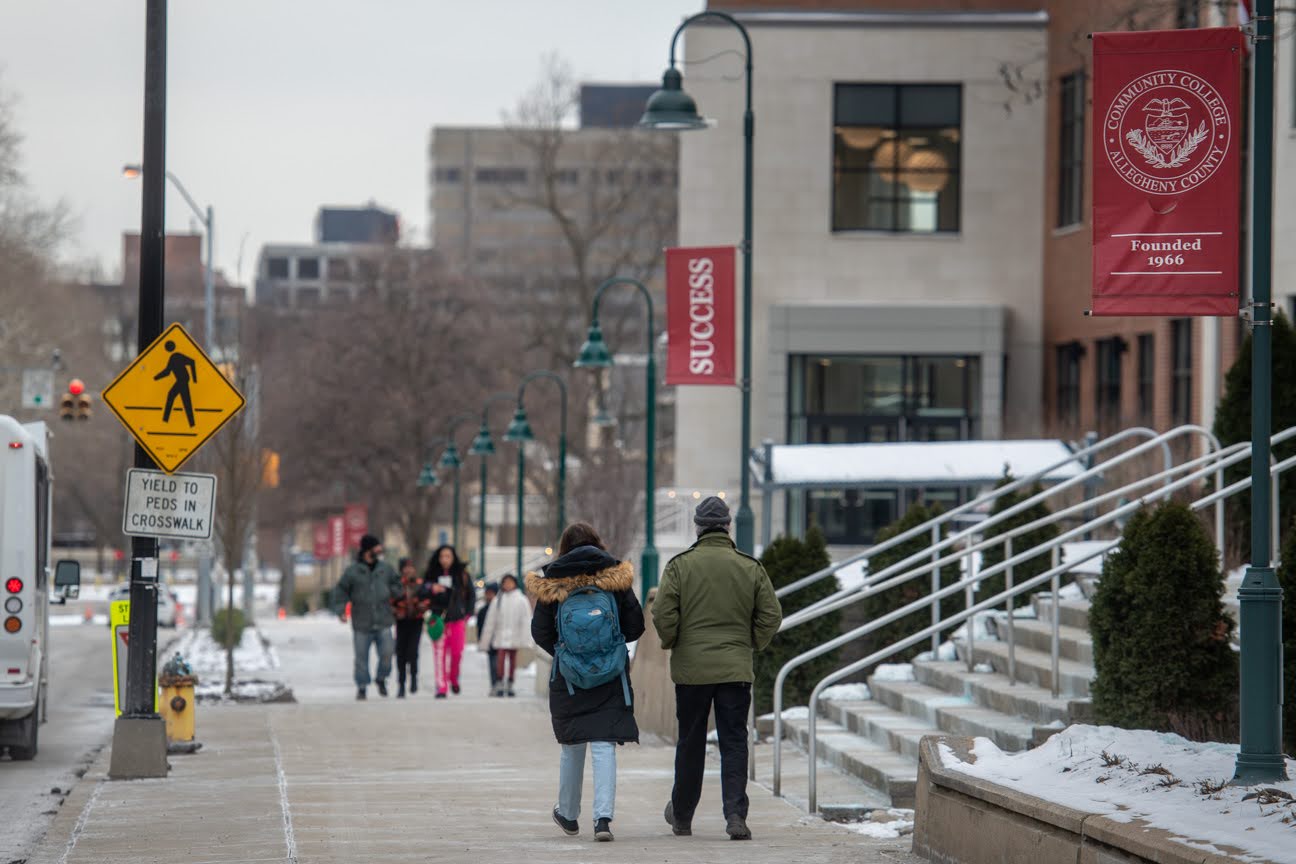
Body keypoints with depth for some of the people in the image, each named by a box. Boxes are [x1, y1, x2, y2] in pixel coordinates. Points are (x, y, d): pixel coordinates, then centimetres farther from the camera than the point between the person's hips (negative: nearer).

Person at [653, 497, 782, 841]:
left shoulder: (680, 565, -5)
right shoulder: (750, 567, 1)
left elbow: (662, 615, -9)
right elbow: (772, 615, 1)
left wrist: (671, 644, 9)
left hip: (691, 669, 0)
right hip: (736, 669, 0)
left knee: (690, 744, 12)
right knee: (734, 744, 1)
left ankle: (682, 815, 25)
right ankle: (736, 815, -12)